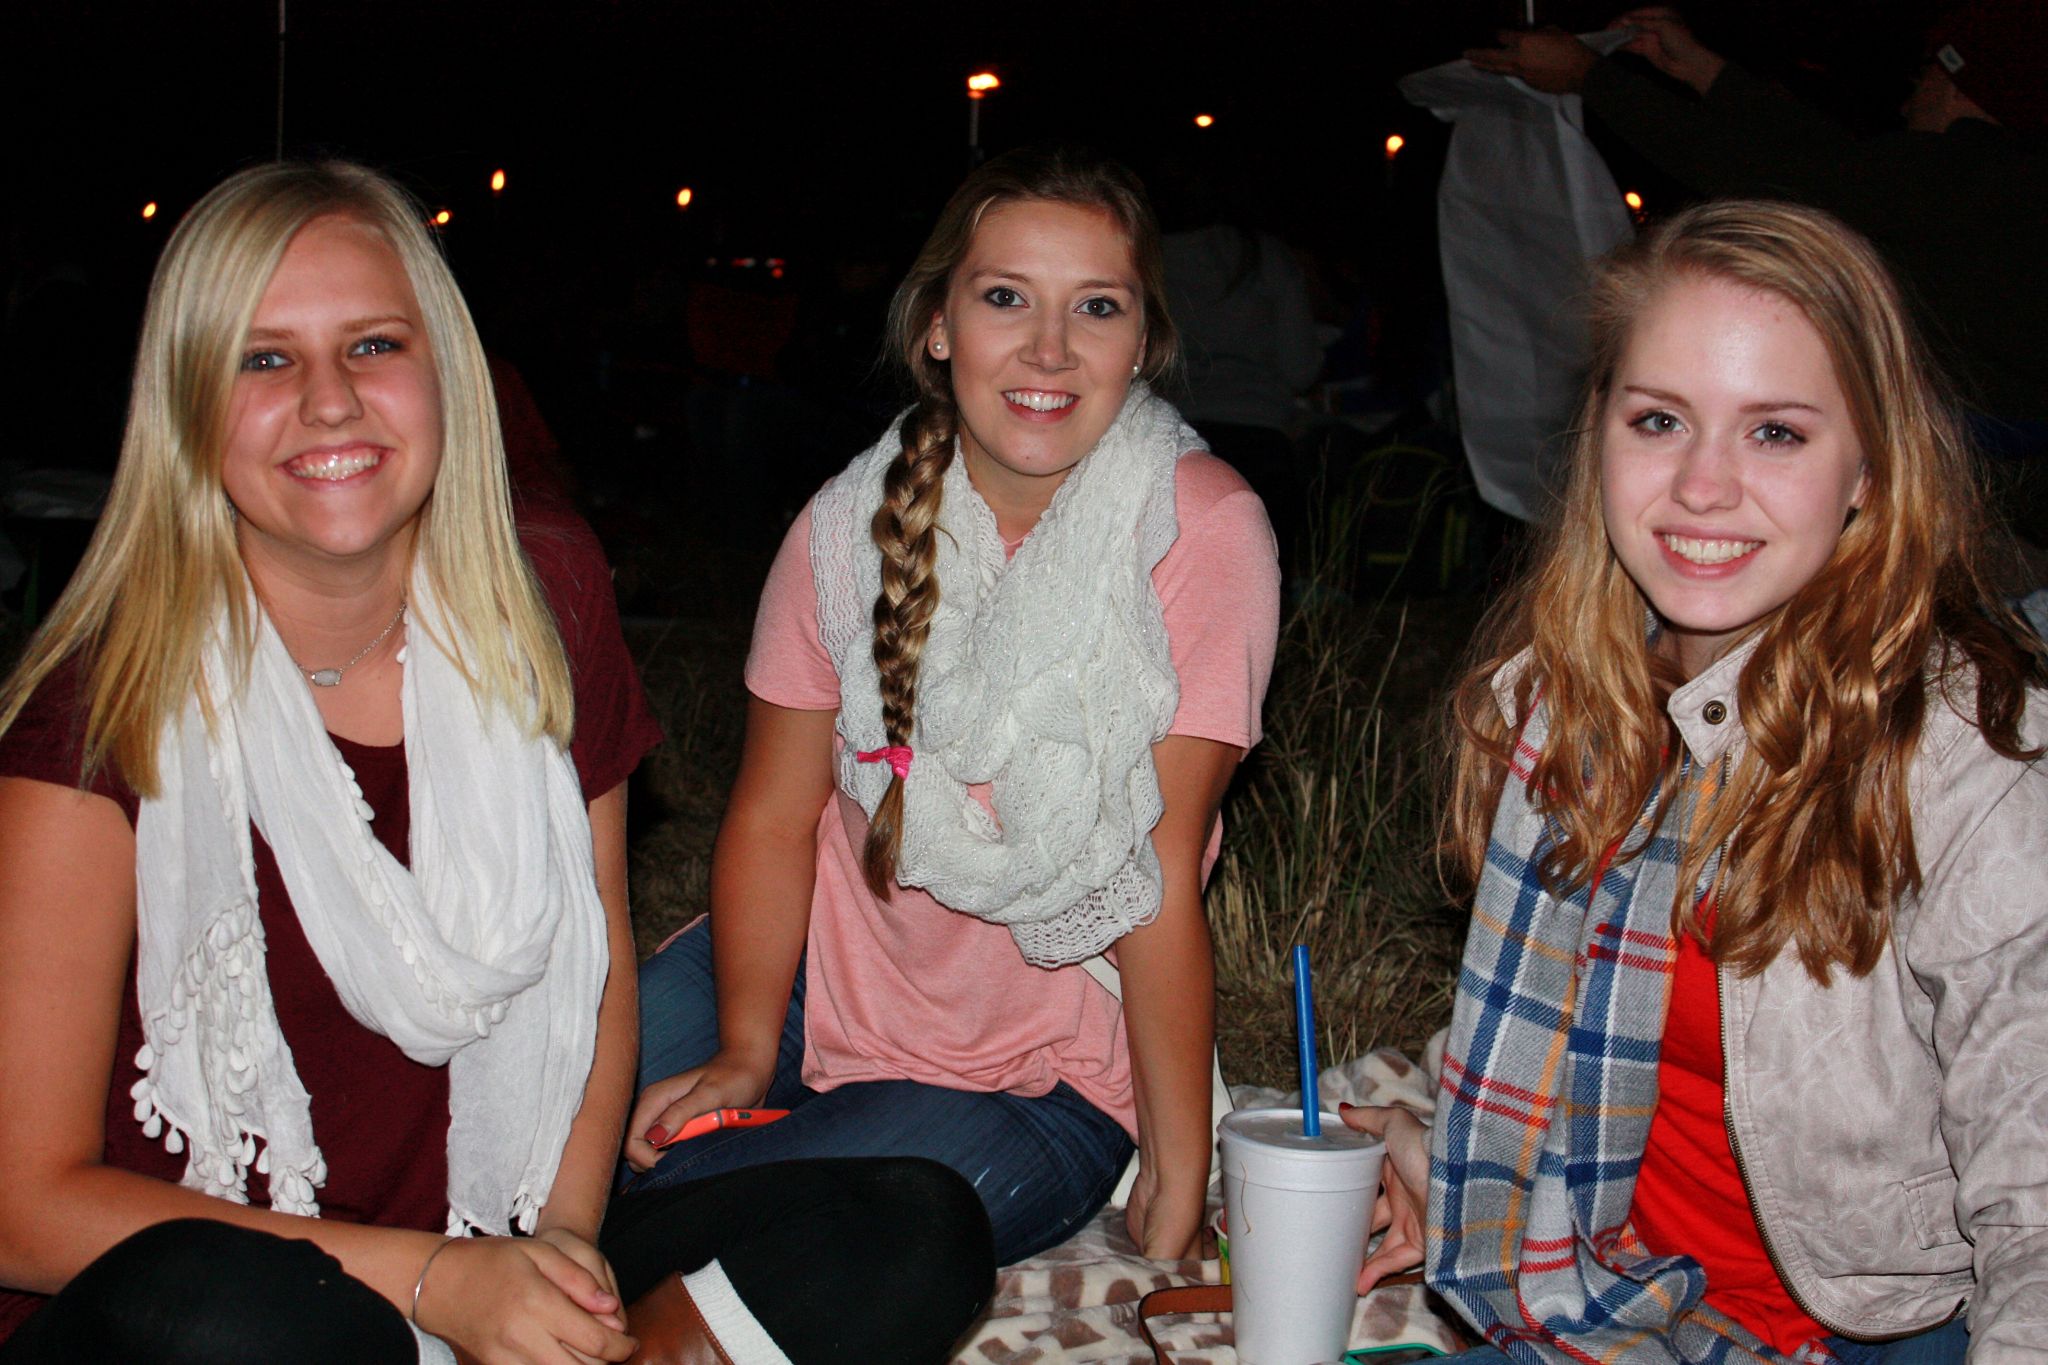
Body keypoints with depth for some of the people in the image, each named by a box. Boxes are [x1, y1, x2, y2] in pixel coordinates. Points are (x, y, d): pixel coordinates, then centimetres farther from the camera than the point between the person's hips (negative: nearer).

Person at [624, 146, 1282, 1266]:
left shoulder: (1200, 530, -18)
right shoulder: (853, 522, -5)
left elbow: (1163, 876, -18)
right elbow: (776, 813, -1)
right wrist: (745, 1052, -13)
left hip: (1043, 1079, -3)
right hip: (827, 992, 4)